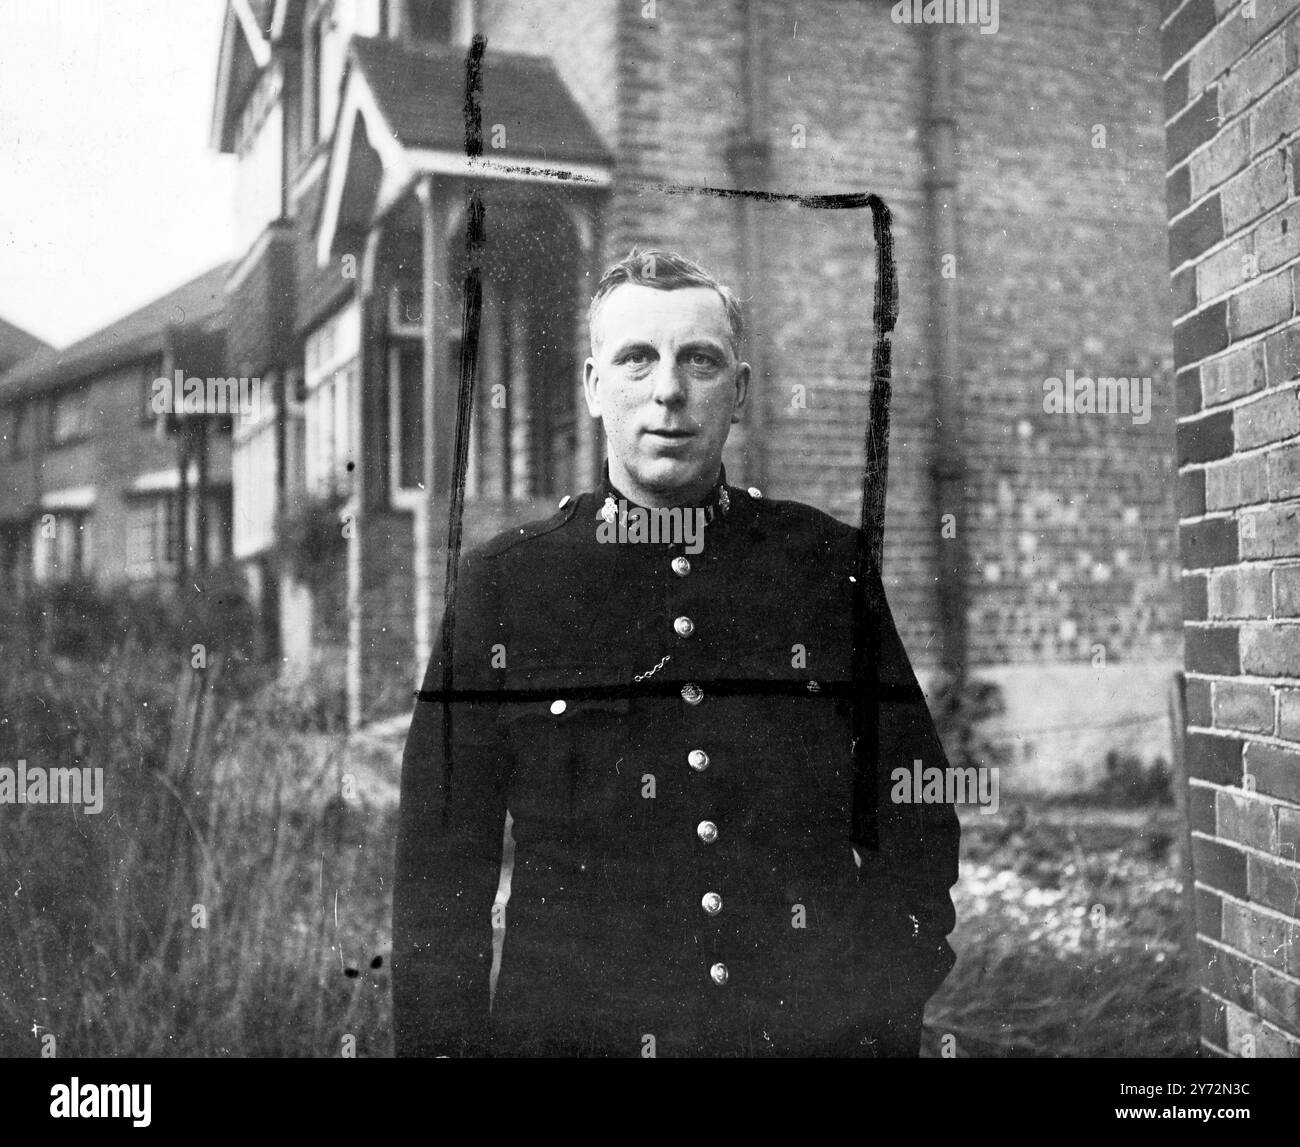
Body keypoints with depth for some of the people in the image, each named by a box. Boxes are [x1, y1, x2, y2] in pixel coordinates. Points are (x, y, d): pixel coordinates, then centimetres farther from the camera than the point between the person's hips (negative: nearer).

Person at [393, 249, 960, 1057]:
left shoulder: (832, 565, -2)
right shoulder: (500, 585, -5)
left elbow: (918, 824, 3)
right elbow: (440, 877, -2)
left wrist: (887, 1021, -3)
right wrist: (440, 1041, -7)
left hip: (817, 1030, 1)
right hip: (573, 1027, 0)